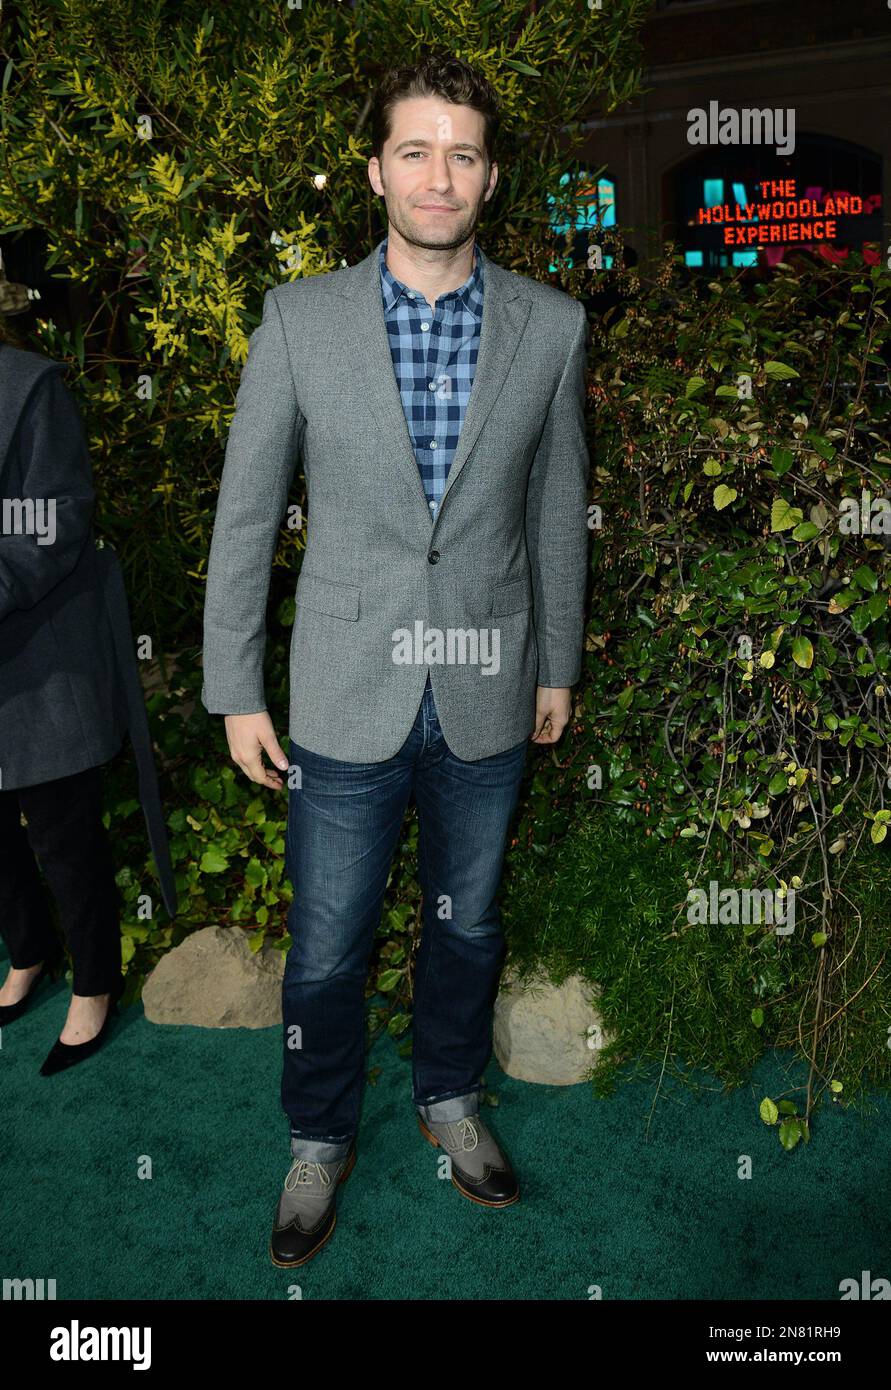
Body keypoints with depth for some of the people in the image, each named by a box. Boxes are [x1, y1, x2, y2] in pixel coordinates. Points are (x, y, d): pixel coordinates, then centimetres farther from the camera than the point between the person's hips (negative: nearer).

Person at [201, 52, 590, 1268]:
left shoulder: (550, 327, -1)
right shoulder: (299, 319, -5)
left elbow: (557, 509, 7)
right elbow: (245, 512, -1)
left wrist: (557, 666, 10)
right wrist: (235, 688, -2)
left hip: (488, 699, 2)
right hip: (347, 699, -1)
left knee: (468, 926, 19)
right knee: (327, 949, 10)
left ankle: (450, 1100, 45)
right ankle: (320, 1141, 36)